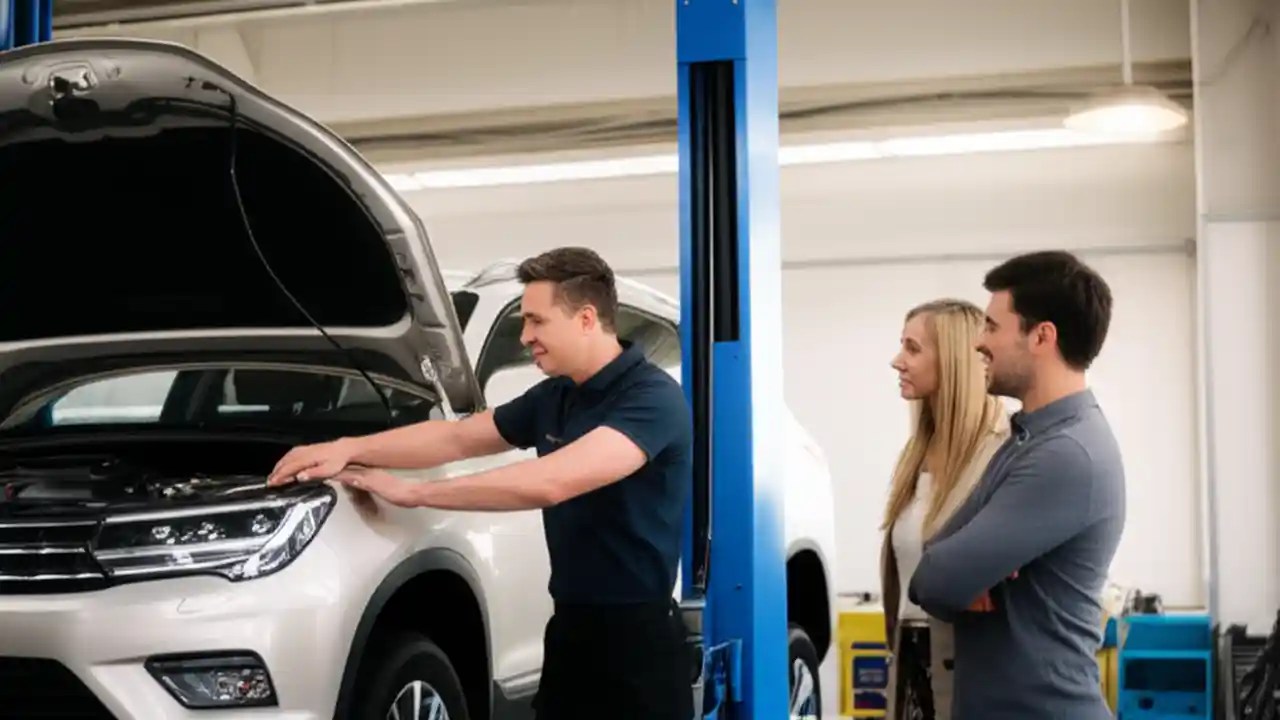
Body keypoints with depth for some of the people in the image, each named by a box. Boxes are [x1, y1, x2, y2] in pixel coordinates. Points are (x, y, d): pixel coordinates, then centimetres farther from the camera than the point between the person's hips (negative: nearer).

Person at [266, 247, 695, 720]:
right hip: (572, 626, 8)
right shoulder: (554, 398, 12)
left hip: (636, 634, -8)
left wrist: (411, 493, -24)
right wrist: (348, 449, 2)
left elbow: (550, 482, -29)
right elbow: (456, 437, 17)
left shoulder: (652, 400, -18)